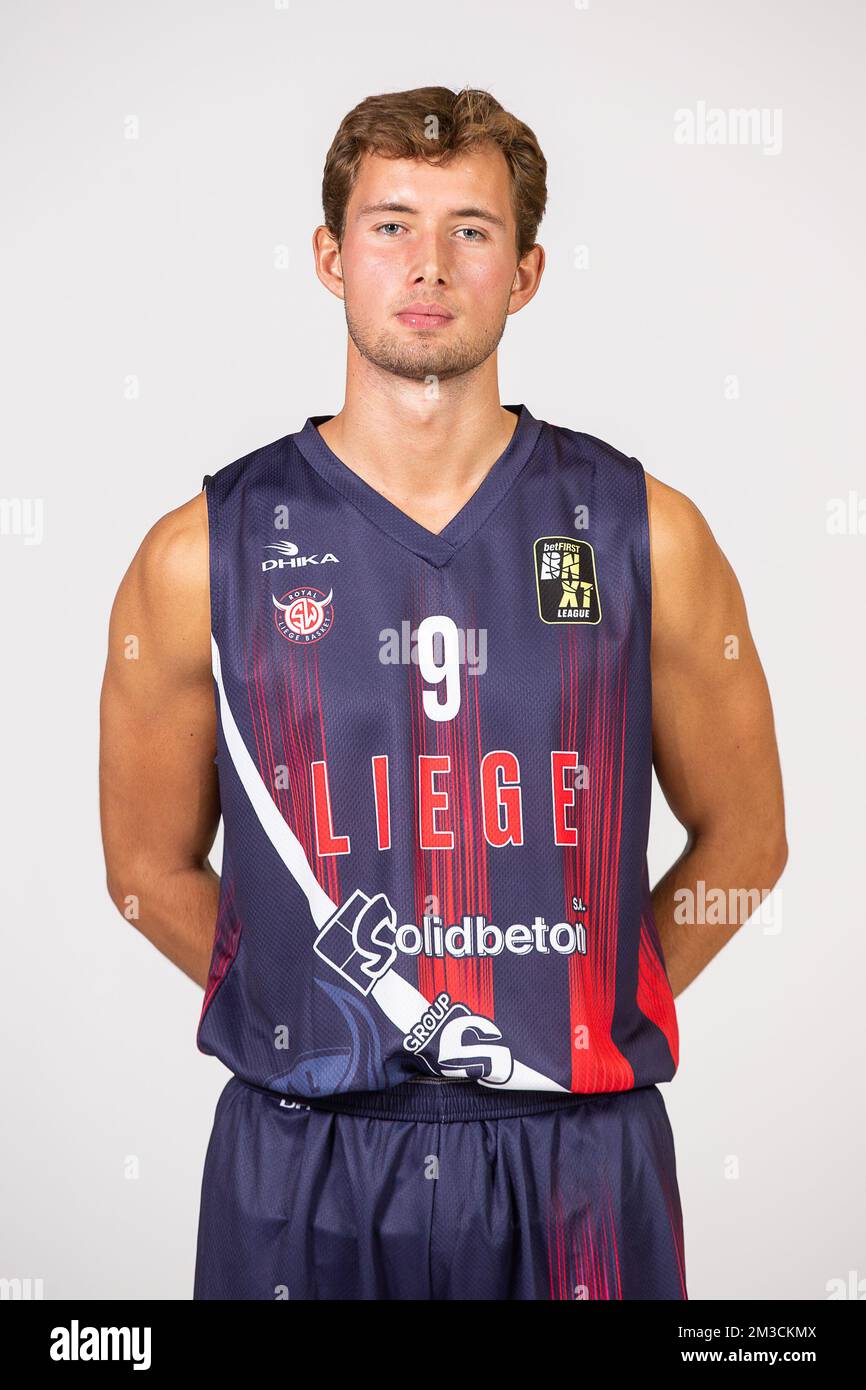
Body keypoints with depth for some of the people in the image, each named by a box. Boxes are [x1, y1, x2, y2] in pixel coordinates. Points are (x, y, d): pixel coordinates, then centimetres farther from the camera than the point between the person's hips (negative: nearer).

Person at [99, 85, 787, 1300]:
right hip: (302, 1161, 0)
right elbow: (151, 865, 5)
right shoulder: (204, 554, -3)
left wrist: (580, 1020, 0)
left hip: (579, 1157, 1)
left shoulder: (646, 534, -2)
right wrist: (321, 1022, -2)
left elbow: (743, 839, 6)